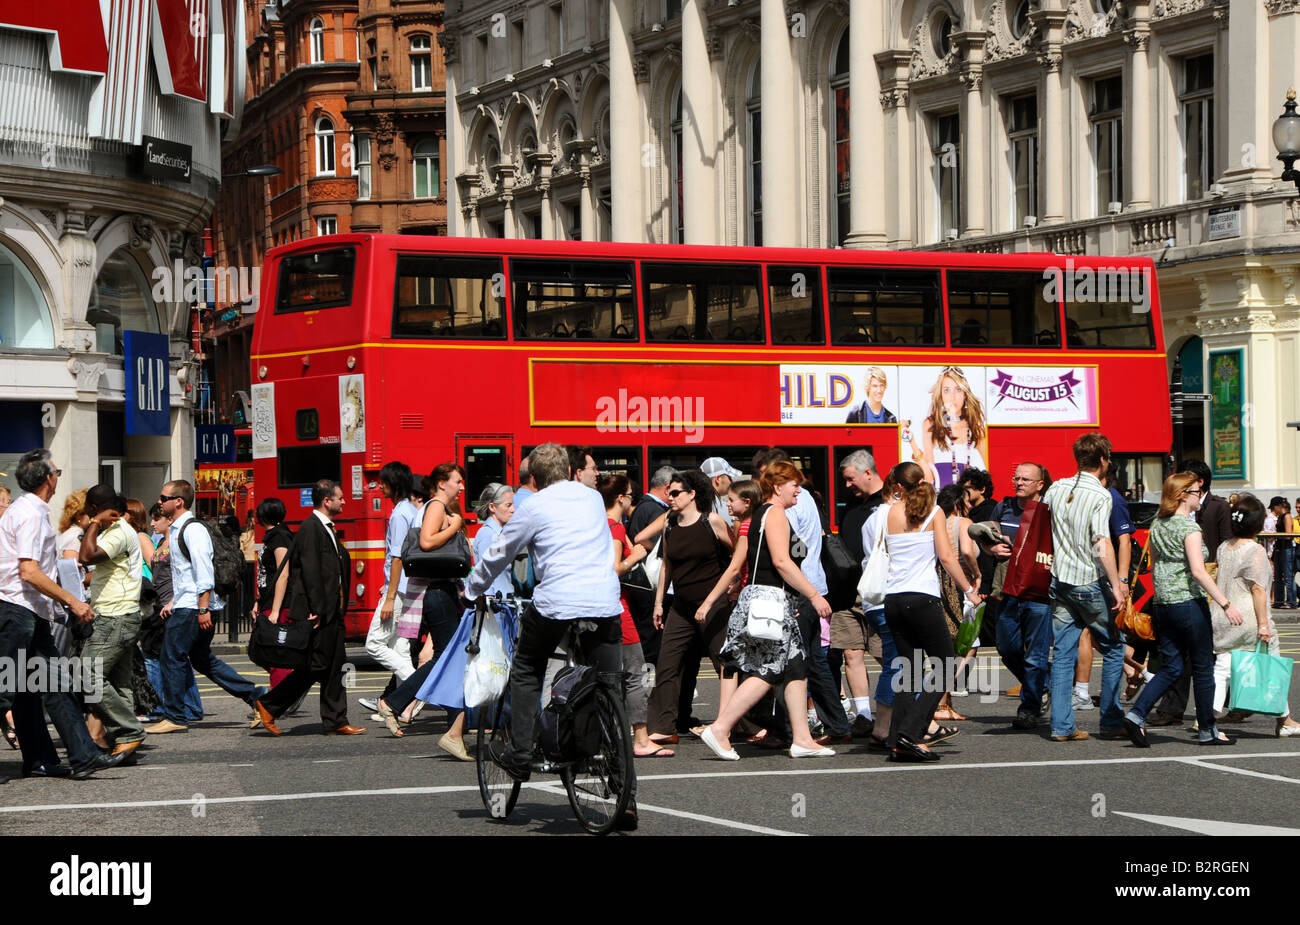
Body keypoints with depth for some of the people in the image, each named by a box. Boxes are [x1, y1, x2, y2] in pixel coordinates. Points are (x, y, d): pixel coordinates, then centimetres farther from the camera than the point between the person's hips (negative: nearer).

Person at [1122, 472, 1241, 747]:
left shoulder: (1157, 526, 10)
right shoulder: (1189, 527, -13)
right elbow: (1198, 572, -21)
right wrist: (1226, 604, -22)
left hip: (1163, 605, 7)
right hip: (1189, 602, -7)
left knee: (1171, 668, 10)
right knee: (1202, 668, 5)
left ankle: (1136, 714, -5)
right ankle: (1207, 730, 12)